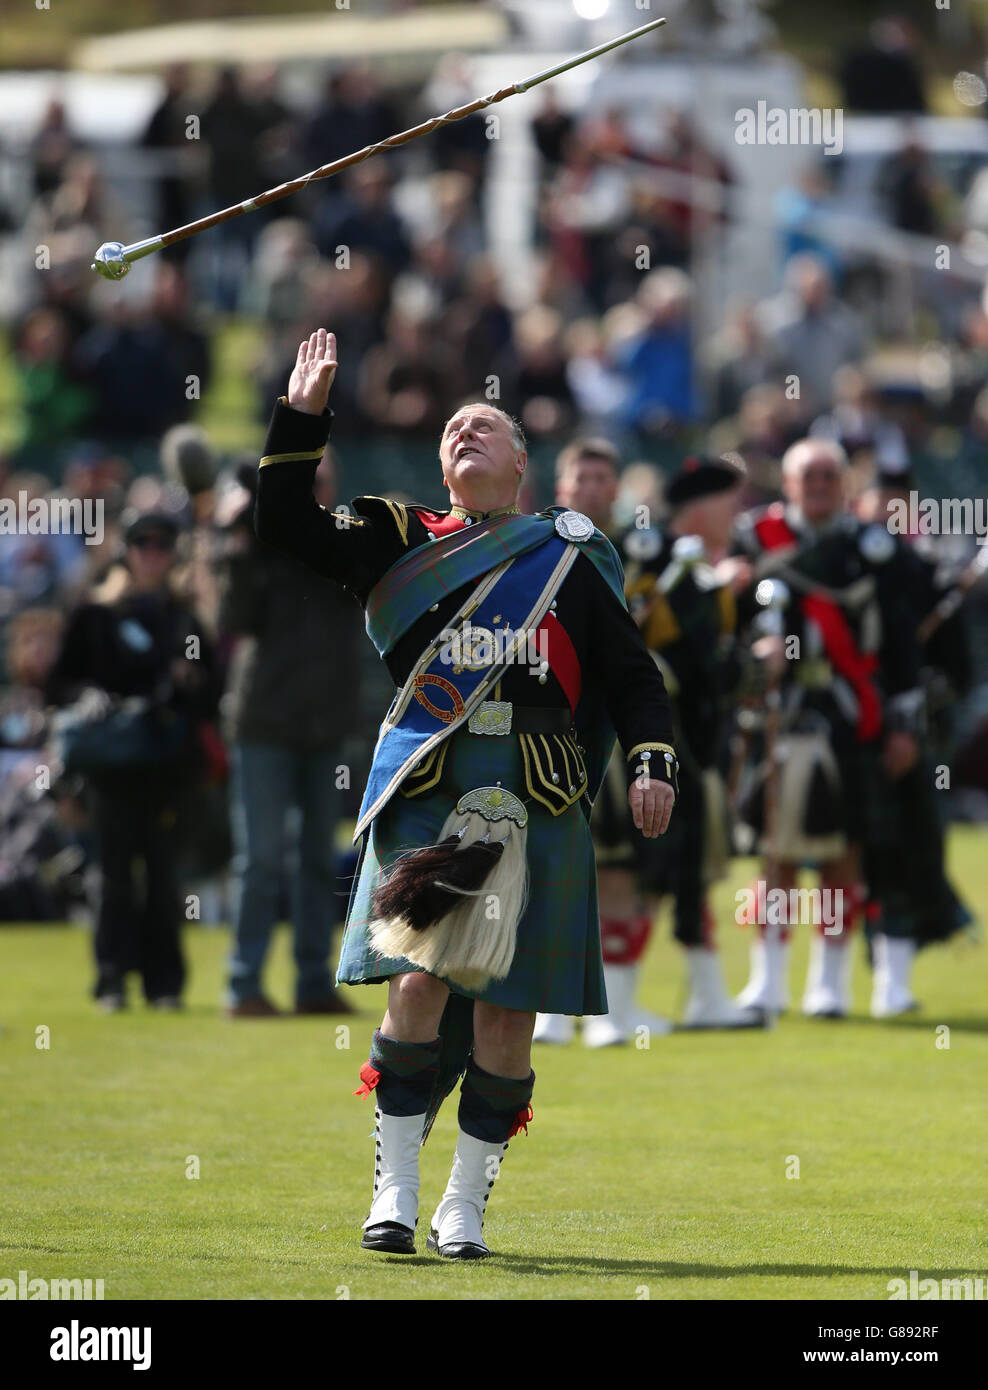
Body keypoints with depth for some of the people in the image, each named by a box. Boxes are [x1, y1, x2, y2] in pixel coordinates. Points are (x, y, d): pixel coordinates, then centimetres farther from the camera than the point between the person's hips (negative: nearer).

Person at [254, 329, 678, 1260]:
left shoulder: (569, 558, 14)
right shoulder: (400, 542, 15)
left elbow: (631, 674, 14)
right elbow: (286, 526, 8)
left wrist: (652, 764, 0)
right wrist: (303, 414, 1)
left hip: (535, 805, 1)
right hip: (425, 797, 0)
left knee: (505, 1009, 0)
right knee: (419, 984, -12)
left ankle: (467, 1200, 11)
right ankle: (395, 1188, 0)